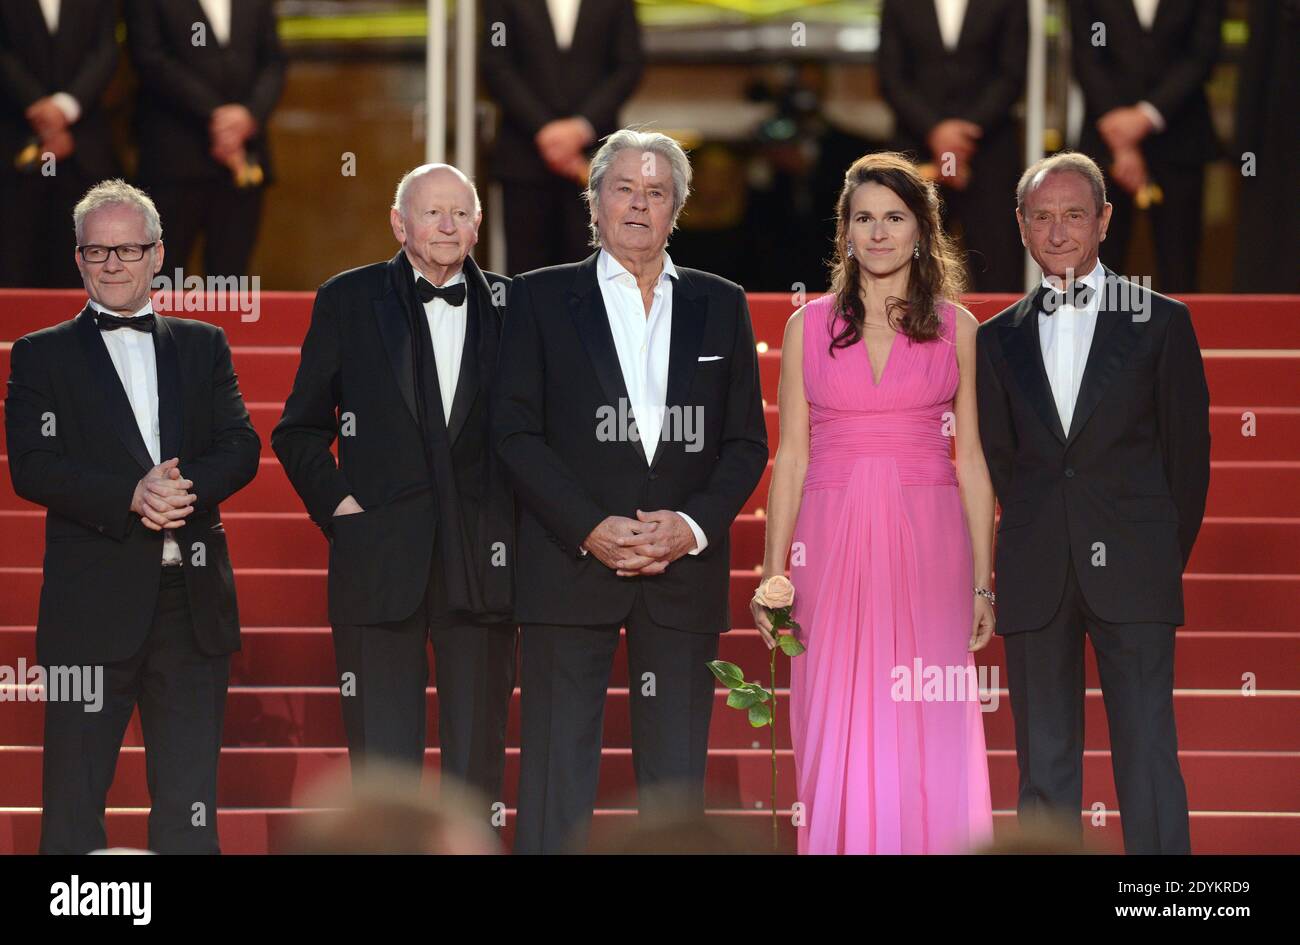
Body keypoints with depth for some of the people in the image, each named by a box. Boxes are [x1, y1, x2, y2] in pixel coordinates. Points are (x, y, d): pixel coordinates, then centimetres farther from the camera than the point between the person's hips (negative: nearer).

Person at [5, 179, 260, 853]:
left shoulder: (203, 346, 15)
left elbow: (241, 448, 5)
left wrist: (187, 486, -16)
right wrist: (130, 496, -19)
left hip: (193, 599, 3)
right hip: (92, 606, -3)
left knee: (189, 807, 4)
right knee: (74, 799, 0)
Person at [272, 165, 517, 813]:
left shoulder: (508, 307, 8)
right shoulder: (348, 301, 6)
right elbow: (298, 431, 10)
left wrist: (518, 527, 1)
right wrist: (336, 503, -3)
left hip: (480, 565, 1)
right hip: (380, 562, -1)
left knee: (477, 770, 4)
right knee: (383, 765, -1)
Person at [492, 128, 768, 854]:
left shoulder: (721, 305, 12)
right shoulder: (543, 298, 6)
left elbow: (747, 442, 10)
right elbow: (516, 433, 0)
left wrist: (693, 526, -8)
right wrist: (590, 530, -12)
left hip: (686, 570, 2)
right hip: (570, 568, -2)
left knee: (677, 778, 3)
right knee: (558, 771, -3)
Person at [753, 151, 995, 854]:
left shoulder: (956, 328, 6)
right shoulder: (808, 326, 7)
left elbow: (972, 459, 6)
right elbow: (791, 457, 7)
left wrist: (983, 580, 0)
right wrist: (772, 575, 1)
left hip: (929, 545, 0)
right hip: (834, 545, 0)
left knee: (927, 738, -2)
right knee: (838, 737, -1)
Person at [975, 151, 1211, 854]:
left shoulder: (1161, 322, 5)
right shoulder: (998, 339, 12)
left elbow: (1188, 452, 7)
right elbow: (997, 458, 15)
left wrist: (1166, 558, 5)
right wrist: (1036, 550, 7)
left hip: (1131, 580, -3)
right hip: (1035, 581, 3)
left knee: (1147, 758, -7)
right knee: (1043, 765, 4)